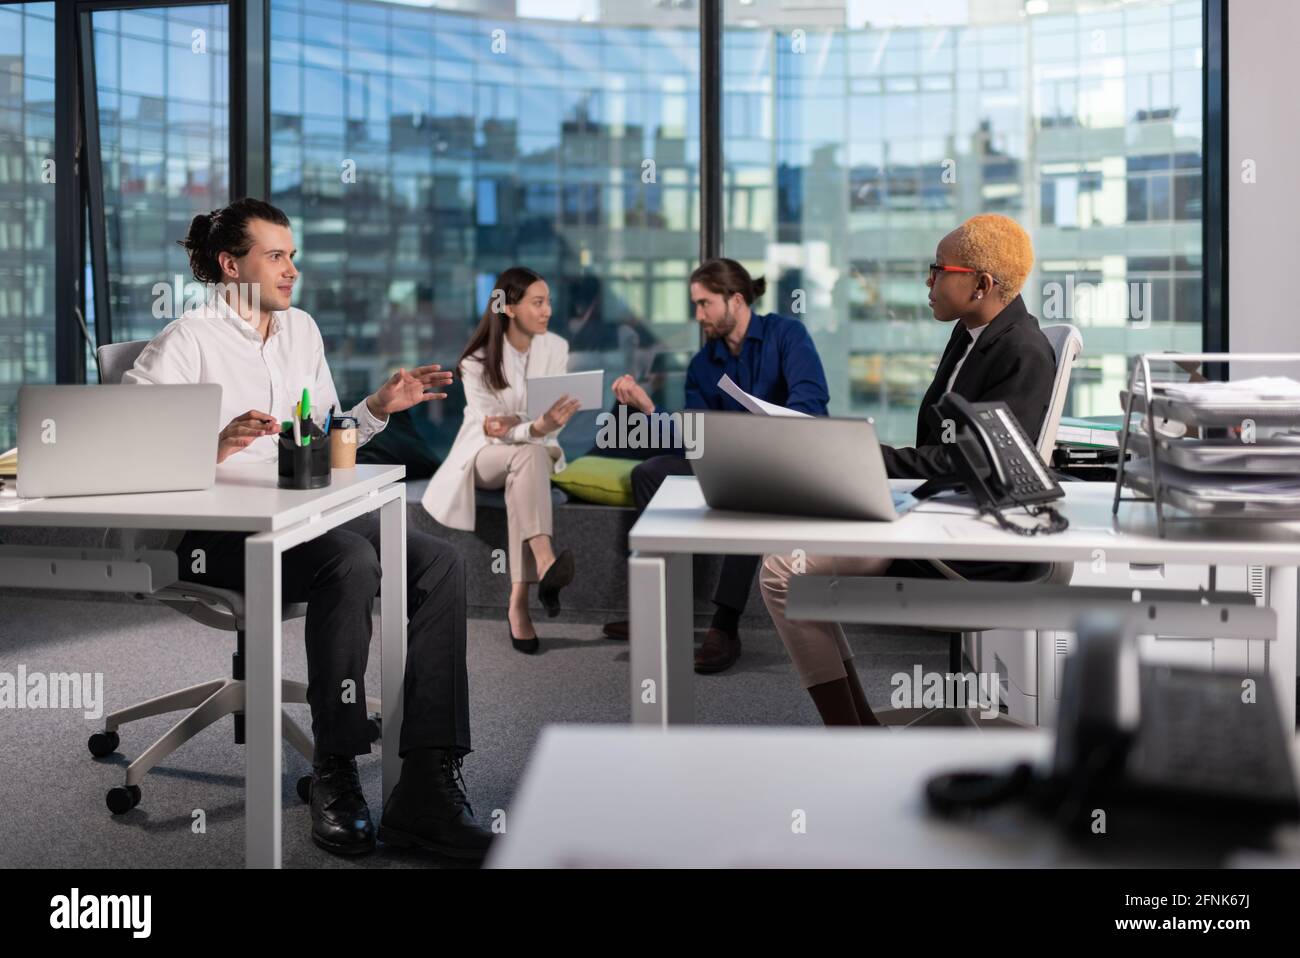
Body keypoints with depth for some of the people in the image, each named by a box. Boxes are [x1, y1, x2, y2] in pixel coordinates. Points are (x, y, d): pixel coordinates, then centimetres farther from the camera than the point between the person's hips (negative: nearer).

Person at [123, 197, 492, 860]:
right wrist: (212, 448, -26)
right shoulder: (190, 339, -2)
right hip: (219, 529, -7)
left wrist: (379, 406, 10)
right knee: (350, 562, -36)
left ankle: (427, 787, -21)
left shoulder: (301, 329, 20)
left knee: (440, 564, -18)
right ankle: (335, 778, -25)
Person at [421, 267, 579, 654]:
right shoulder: (478, 361, -12)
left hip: (536, 449, 2)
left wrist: (512, 424, -25)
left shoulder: (555, 348, -3)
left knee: (525, 473, -35)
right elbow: (493, 429, -20)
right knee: (529, 455, -37)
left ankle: (518, 602, -40)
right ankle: (545, 560, -56)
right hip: (485, 454, -2)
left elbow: (550, 421, -4)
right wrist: (537, 427, -39)